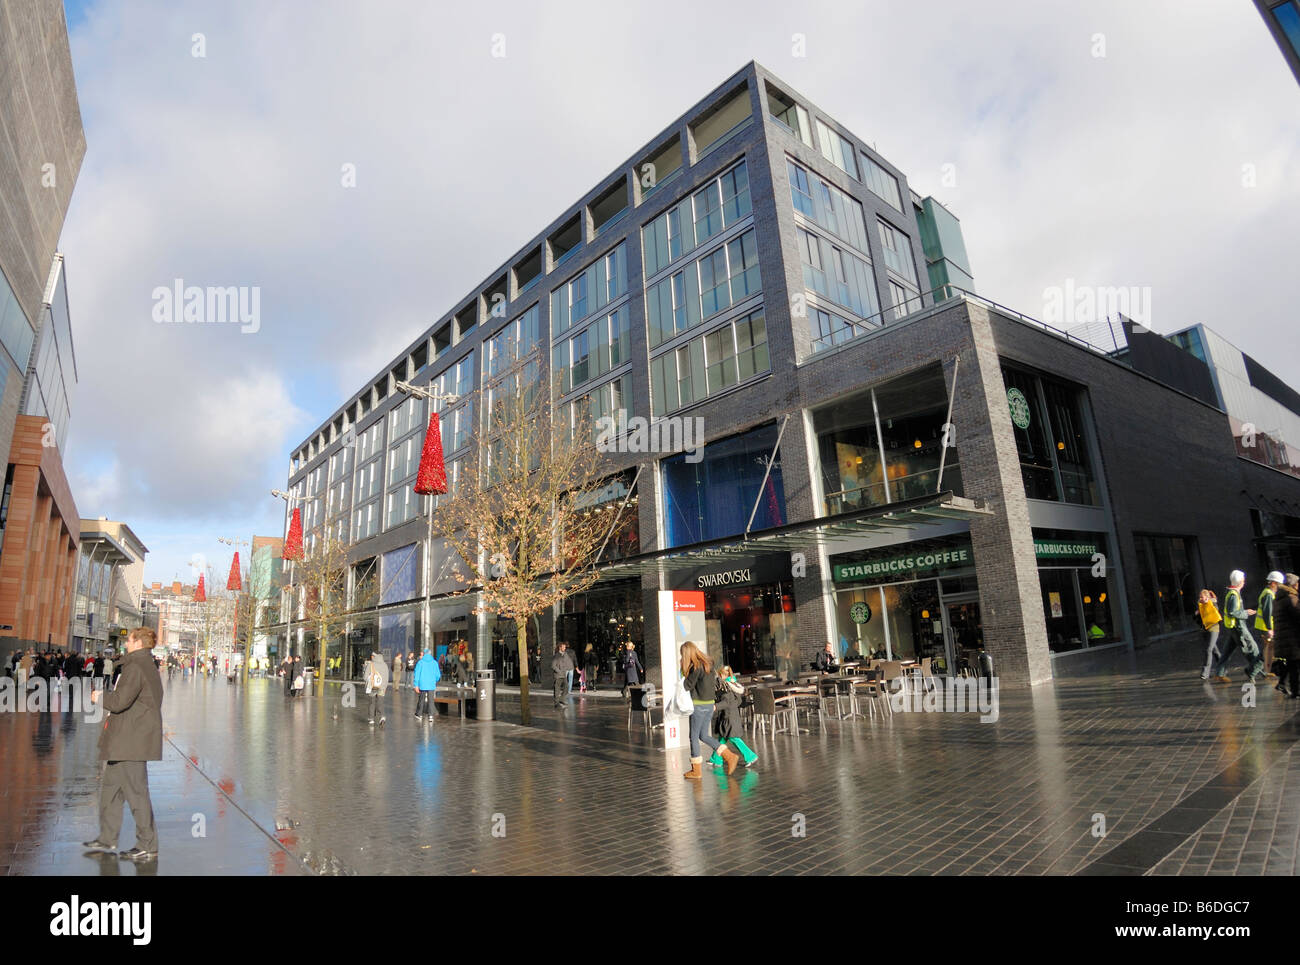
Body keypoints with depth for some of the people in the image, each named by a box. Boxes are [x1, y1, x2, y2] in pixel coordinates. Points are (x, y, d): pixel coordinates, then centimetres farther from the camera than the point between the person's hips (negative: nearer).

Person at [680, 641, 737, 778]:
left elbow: (688, 685, -15)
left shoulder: (696, 667, -18)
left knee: (694, 736, 5)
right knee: (704, 736, 17)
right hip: (710, 704, 8)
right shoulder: (708, 663, 8)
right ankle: (730, 756, 10)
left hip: (699, 705, -8)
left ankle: (696, 771, 13)